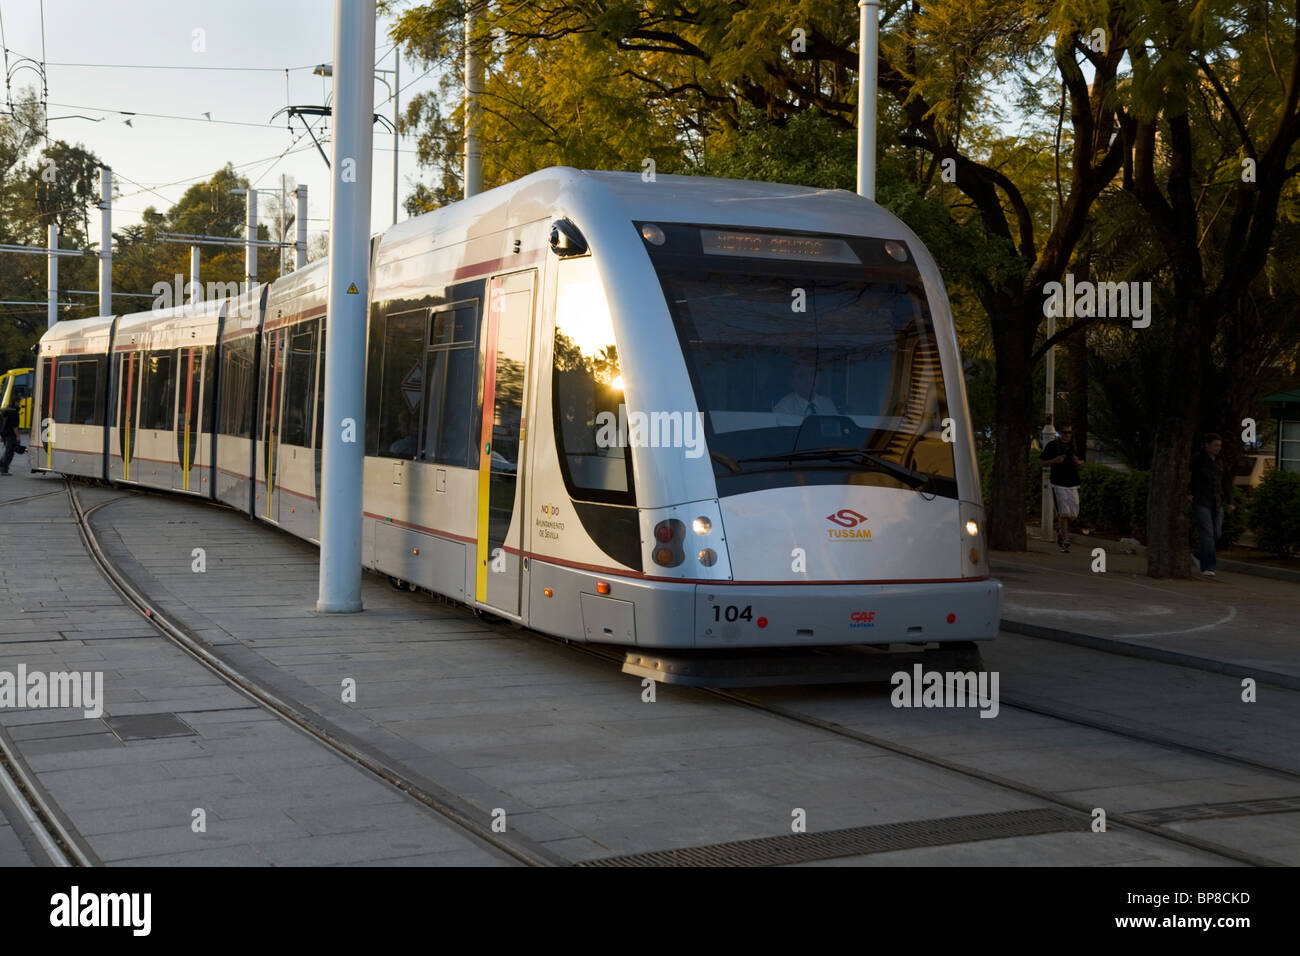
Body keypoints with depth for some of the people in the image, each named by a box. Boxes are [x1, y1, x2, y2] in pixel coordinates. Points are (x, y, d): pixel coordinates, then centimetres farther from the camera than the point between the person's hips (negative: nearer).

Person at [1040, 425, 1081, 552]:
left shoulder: (1075, 445, 9)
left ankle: (1060, 529, 32)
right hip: (1058, 483, -4)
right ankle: (1065, 540, -5)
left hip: (1072, 483, 4)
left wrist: (1078, 462, -5)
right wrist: (1055, 460, -15)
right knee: (1063, 512, -9)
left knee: (1073, 512, 4)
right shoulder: (1052, 445, -1)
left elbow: (1081, 463, 19)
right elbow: (1043, 462, 3)